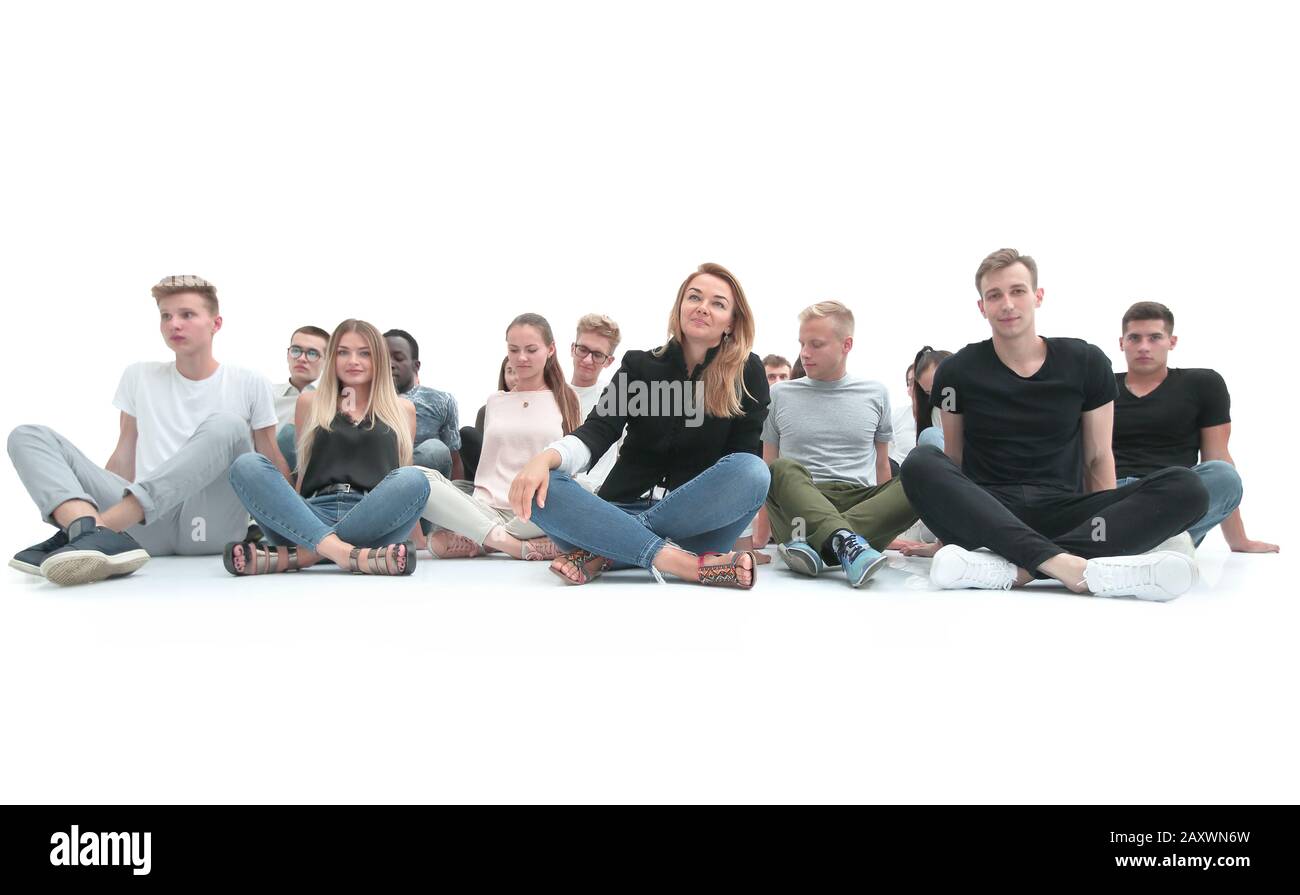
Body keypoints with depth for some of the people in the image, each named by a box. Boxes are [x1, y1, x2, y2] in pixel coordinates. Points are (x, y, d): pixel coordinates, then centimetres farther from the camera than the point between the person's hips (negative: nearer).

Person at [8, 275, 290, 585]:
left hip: (214, 524, -3)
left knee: (226, 426, -29)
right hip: (145, 523, 3)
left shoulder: (250, 384, 7)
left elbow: (272, 465, 10)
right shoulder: (139, 376, 16)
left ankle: (97, 528, -37)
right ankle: (94, 531, -41)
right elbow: (124, 458, 20)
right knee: (29, 436, -9)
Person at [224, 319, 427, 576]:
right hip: (310, 520, 1)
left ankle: (295, 556, -33)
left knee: (413, 479, -31)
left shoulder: (403, 410, 20)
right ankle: (341, 551, -42)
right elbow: (304, 472, 22)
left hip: (375, 522, -1)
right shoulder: (310, 403, 20)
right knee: (246, 466, -21)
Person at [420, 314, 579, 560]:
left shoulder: (565, 400, 13)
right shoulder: (495, 401, 21)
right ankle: (519, 546, -29)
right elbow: (486, 465, 18)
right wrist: (477, 507, 2)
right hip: (488, 511, 4)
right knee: (419, 480, -27)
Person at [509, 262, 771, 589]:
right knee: (539, 488, -25)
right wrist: (546, 458, -25)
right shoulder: (639, 365, 8)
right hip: (626, 509, 1)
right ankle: (685, 564, -39)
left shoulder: (748, 373, 4)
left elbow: (746, 456, 1)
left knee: (752, 470, -32)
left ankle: (604, 554, -29)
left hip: (697, 523, -1)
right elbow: (598, 431, -5)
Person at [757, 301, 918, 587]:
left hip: (862, 504, 2)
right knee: (784, 469, -34)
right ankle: (844, 542, -52)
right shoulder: (780, 395, 14)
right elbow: (767, 470, 14)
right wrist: (759, 539, 8)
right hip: (800, 504, -1)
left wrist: (889, 525, 20)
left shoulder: (876, 394, 17)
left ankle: (812, 543, -40)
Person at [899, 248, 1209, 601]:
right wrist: (951, 531, 5)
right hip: (986, 512, -1)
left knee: (1185, 487, -22)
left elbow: (1098, 457, 12)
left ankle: (1017, 568, -40)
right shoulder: (957, 372, 5)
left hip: (1063, 512, 2)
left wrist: (1114, 524, 2)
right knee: (920, 463, -32)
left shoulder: (1086, 363, 8)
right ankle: (1071, 565, -46)